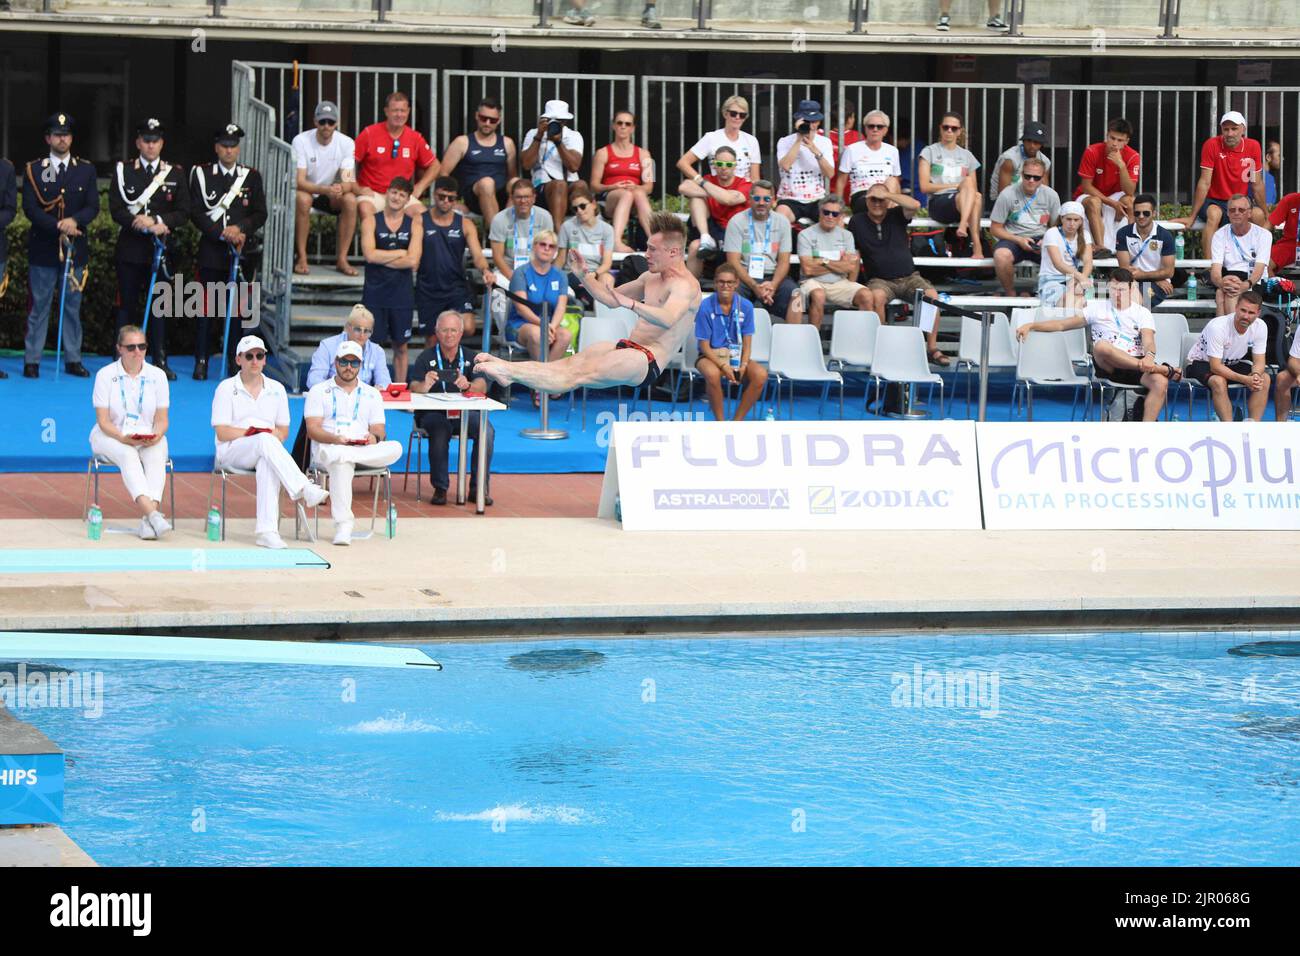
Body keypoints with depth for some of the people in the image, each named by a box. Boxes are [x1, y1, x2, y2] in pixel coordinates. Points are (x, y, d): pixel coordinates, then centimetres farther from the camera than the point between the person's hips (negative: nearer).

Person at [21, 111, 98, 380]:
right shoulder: (33, 170, 2)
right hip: (43, 249, -2)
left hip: (75, 249, 2)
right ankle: (32, 361, 3)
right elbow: (30, 208, -6)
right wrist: (58, 226, -18)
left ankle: (73, 359, 12)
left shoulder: (86, 170, 9)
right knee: (39, 306, 0)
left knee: (72, 306, 6)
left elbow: (93, 207, 2)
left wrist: (74, 221, -18)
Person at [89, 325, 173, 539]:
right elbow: (103, 421, -7)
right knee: (128, 456, -36)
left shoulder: (157, 375, 5)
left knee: (156, 457, -33)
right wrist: (123, 438, -25)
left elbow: (161, 419, 4)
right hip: (111, 436, -2)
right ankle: (152, 514, -53)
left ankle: (147, 520, -47)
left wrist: (156, 436, -19)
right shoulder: (106, 375, -2)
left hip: (149, 439, 2)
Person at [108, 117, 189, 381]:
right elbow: (116, 210, -4)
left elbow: (183, 211, 3)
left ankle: (160, 361, 7)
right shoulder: (123, 171, 4)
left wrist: (156, 220, -14)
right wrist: (145, 225, -16)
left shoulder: (175, 173, 8)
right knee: (127, 305, 3)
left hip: (160, 250, 1)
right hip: (130, 248, -1)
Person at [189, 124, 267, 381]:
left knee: (235, 310, 3)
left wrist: (240, 229, -12)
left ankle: (233, 362, 8)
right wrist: (222, 233, -14)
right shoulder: (202, 174, 4)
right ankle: (201, 362, 5)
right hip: (211, 252, -1)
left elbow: (260, 214, 5)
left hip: (239, 253, 1)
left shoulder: (251, 177, 9)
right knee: (207, 309, 0)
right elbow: (196, 212, -3)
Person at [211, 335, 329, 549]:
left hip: (266, 451, 2)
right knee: (266, 441, -37)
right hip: (231, 452, -2)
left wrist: (273, 435, -8)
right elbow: (222, 433, -2)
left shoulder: (276, 389, 18)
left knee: (268, 464, -38)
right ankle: (303, 490, -50)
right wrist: (251, 432, -15)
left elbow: (283, 431, 16)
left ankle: (266, 530, -50)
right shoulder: (226, 388, 7)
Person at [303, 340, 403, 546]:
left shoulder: (371, 395, 23)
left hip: (365, 450, 3)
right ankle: (343, 525, -44)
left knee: (395, 448, -31)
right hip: (328, 449, -3)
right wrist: (335, 439, -20)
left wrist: (375, 438, -15)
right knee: (342, 461, -42)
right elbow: (312, 430, 1)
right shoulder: (319, 392, 15)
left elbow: (379, 431, 12)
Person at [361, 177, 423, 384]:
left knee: (400, 346, 8)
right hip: (375, 292, -1)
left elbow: (413, 261, -10)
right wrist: (401, 253, -8)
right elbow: (370, 255, -13)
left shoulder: (414, 225, 3)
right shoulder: (371, 221, 1)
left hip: (402, 294, 1)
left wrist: (382, 258, -9)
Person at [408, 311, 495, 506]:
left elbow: (482, 386, -7)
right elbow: (414, 387, -11)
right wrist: (424, 385, -36)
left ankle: (480, 487, -17)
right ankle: (440, 488, -25)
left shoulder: (470, 358, 8)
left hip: (464, 412, 2)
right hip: (432, 412, -2)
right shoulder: (426, 358, 3)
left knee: (486, 429, -27)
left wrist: (468, 386, -32)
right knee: (441, 430, -35)